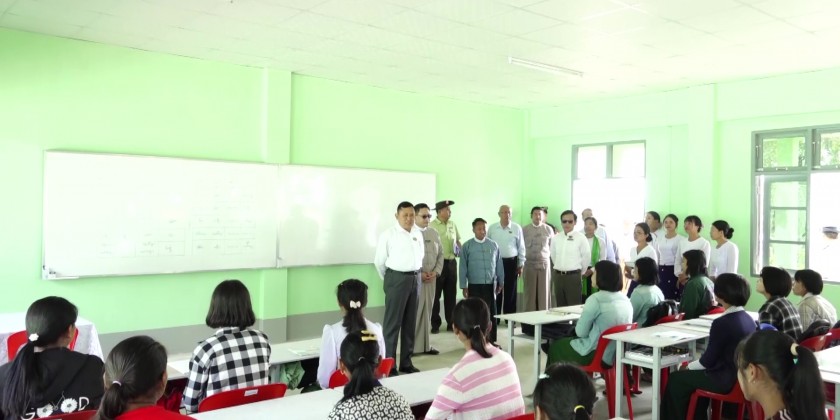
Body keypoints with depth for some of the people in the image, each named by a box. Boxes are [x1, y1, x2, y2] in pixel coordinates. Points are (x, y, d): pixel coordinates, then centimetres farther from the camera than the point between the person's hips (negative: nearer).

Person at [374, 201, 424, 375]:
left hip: (415, 279, 6)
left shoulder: (418, 233, 8)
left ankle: (406, 362, 24)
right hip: (397, 279, -5)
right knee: (393, 322, -1)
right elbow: (379, 261, -2)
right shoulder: (389, 235, -7)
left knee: (410, 322, 13)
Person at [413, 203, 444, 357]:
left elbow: (440, 254, 13)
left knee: (427, 311, 11)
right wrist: (418, 274, -14)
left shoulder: (434, 234, 10)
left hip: (431, 279, 6)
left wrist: (436, 272, -1)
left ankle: (425, 344, 19)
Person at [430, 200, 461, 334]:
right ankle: (435, 324, 12)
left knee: (451, 295, 12)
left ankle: (451, 323, 22)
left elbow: (458, 240, 20)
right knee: (436, 295, 3)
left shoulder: (452, 224, 10)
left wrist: (460, 250, 0)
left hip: (451, 263, 6)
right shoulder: (432, 226, -10)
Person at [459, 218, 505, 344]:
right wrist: (464, 286, -2)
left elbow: (499, 265, 9)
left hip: (491, 284, 2)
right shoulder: (467, 246, -2)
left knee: (491, 312, 5)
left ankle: (491, 340, 15)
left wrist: (501, 282, 12)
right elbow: (463, 267, -1)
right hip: (474, 285, -1)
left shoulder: (494, 245, 4)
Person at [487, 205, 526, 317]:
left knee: (511, 292, 7)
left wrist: (521, 265, 4)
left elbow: (521, 247, 4)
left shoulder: (517, 228, 0)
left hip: (511, 262, 0)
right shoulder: (492, 228, 1)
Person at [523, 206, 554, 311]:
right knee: (530, 292, 2)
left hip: (544, 263, 1)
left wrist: (547, 255, 6)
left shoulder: (548, 230, 4)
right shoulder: (524, 230, 0)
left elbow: (552, 246, 13)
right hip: (529, 264, -1)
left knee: (543, 292, 2)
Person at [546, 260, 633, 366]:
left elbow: (581, 332, -12)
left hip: (597, 355, -7)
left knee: (555, 346, 17)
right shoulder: (626, 299, 2)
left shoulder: (596, 299, -19)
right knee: (568, 340, 28)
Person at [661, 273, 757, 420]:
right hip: (741, 375, 8)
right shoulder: (748, 319, 3)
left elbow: (708, 360, -15)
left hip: (726, 379, -8)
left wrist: (688, 367, 4)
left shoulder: (722, 323, -23)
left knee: (676, 379, 7)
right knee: (692, 374, 27)